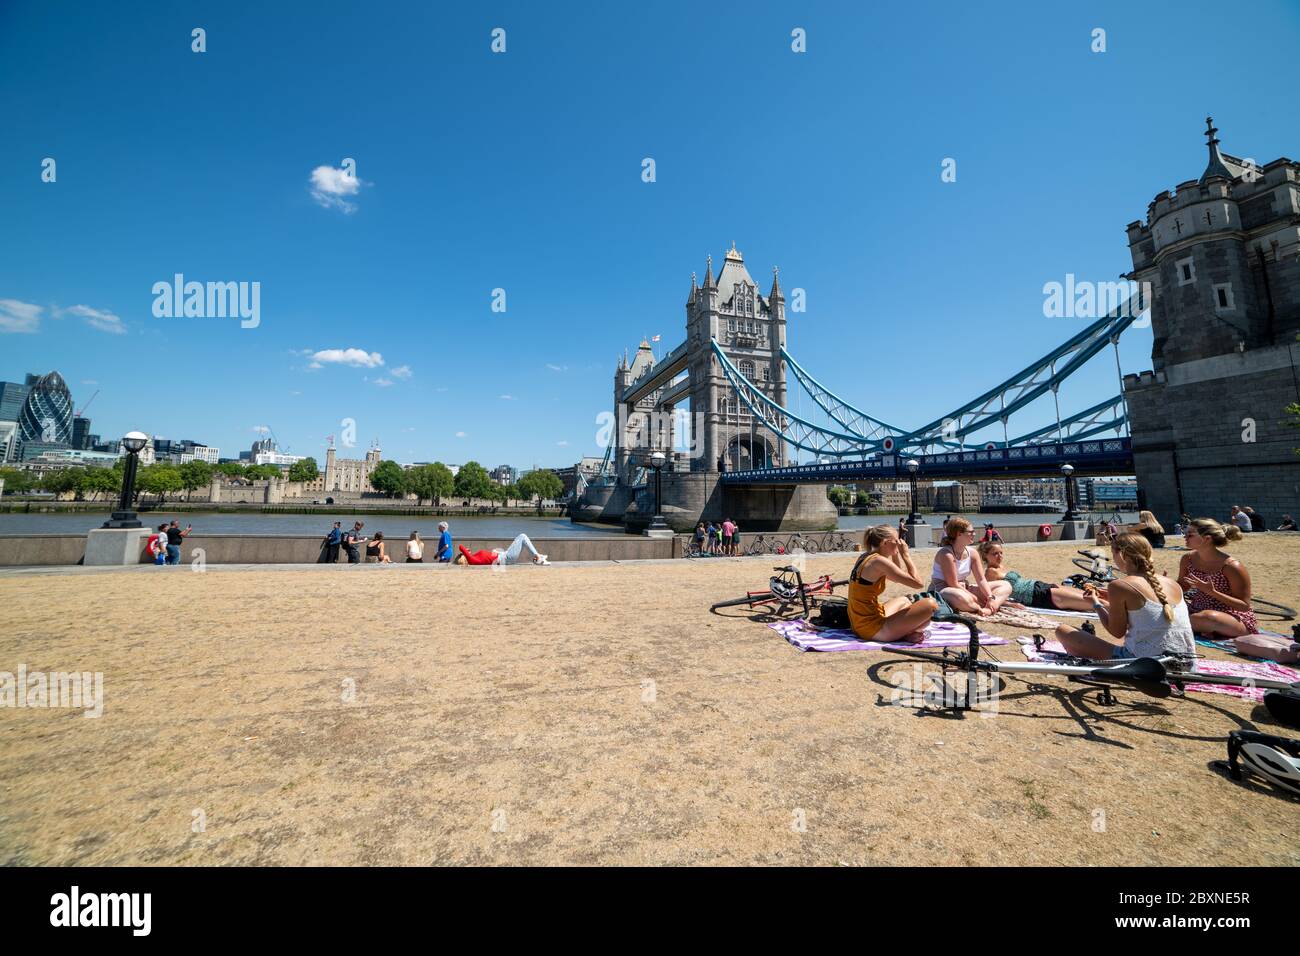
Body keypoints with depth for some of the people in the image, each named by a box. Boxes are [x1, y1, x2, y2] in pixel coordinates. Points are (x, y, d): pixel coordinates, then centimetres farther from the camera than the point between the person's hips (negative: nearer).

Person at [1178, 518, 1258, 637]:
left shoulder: (1232, 566, -19)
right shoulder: (1188, 559, -2)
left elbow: (1245, 606, -16)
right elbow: (1182, 587, 13)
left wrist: (1212, 592, -30)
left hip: (1237, 619, -6)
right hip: (1198, 612, 6)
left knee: (1207, 617, -39)